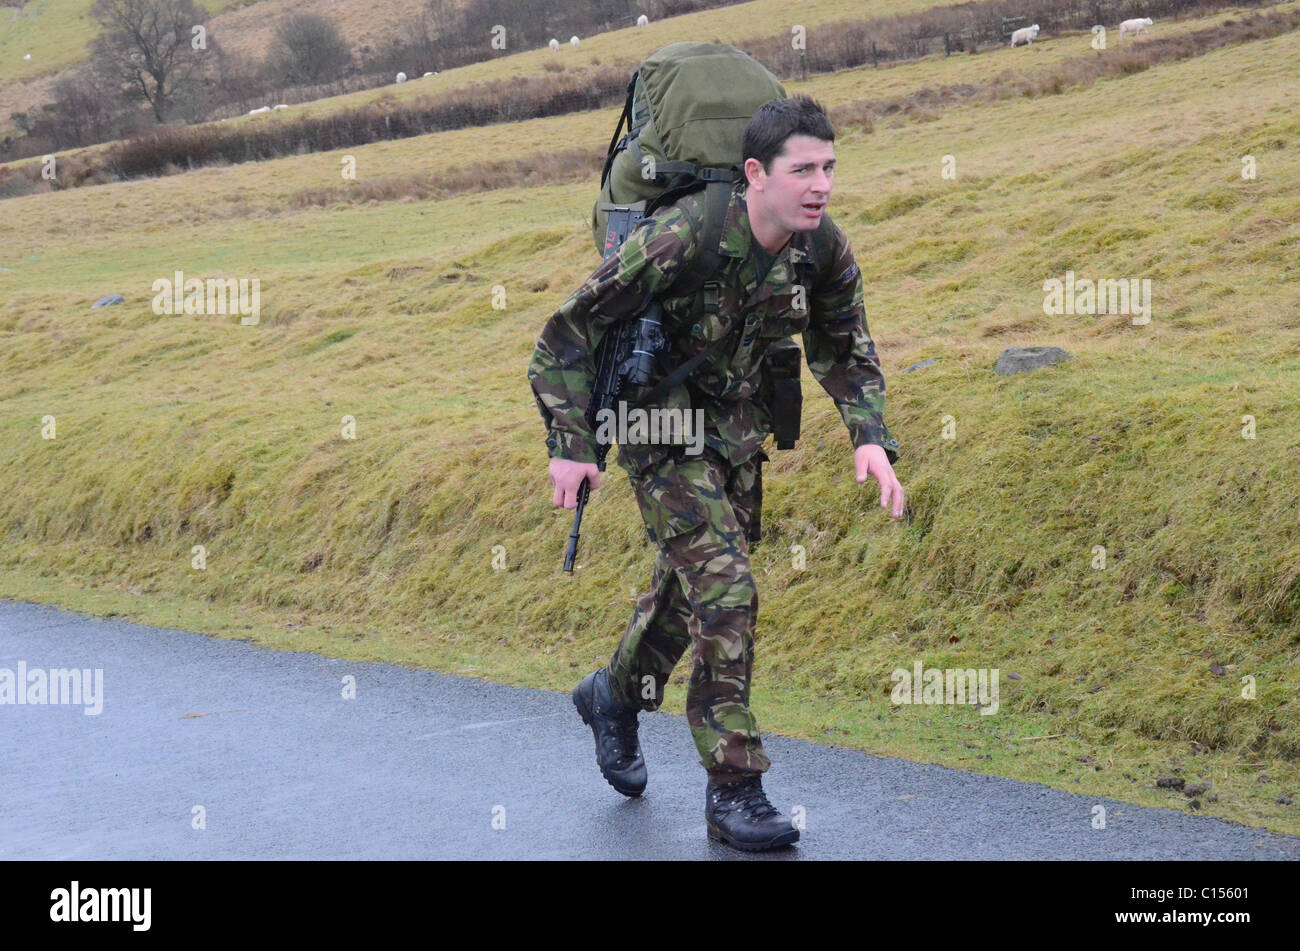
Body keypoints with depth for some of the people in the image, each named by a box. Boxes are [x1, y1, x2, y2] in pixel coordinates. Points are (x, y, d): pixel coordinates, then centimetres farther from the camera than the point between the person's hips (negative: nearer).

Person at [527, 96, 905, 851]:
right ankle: (734, 790, -8)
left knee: (691, 583, 20)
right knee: (726, 592, -17)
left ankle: (614, 696, 49)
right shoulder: (679, 238, -31)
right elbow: (570, 329, -22)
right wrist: (570, 444, -22)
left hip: (737, 426, 6)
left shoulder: (826, 252, -14)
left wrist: (871, 438, -12)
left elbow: (847, 352, 4)